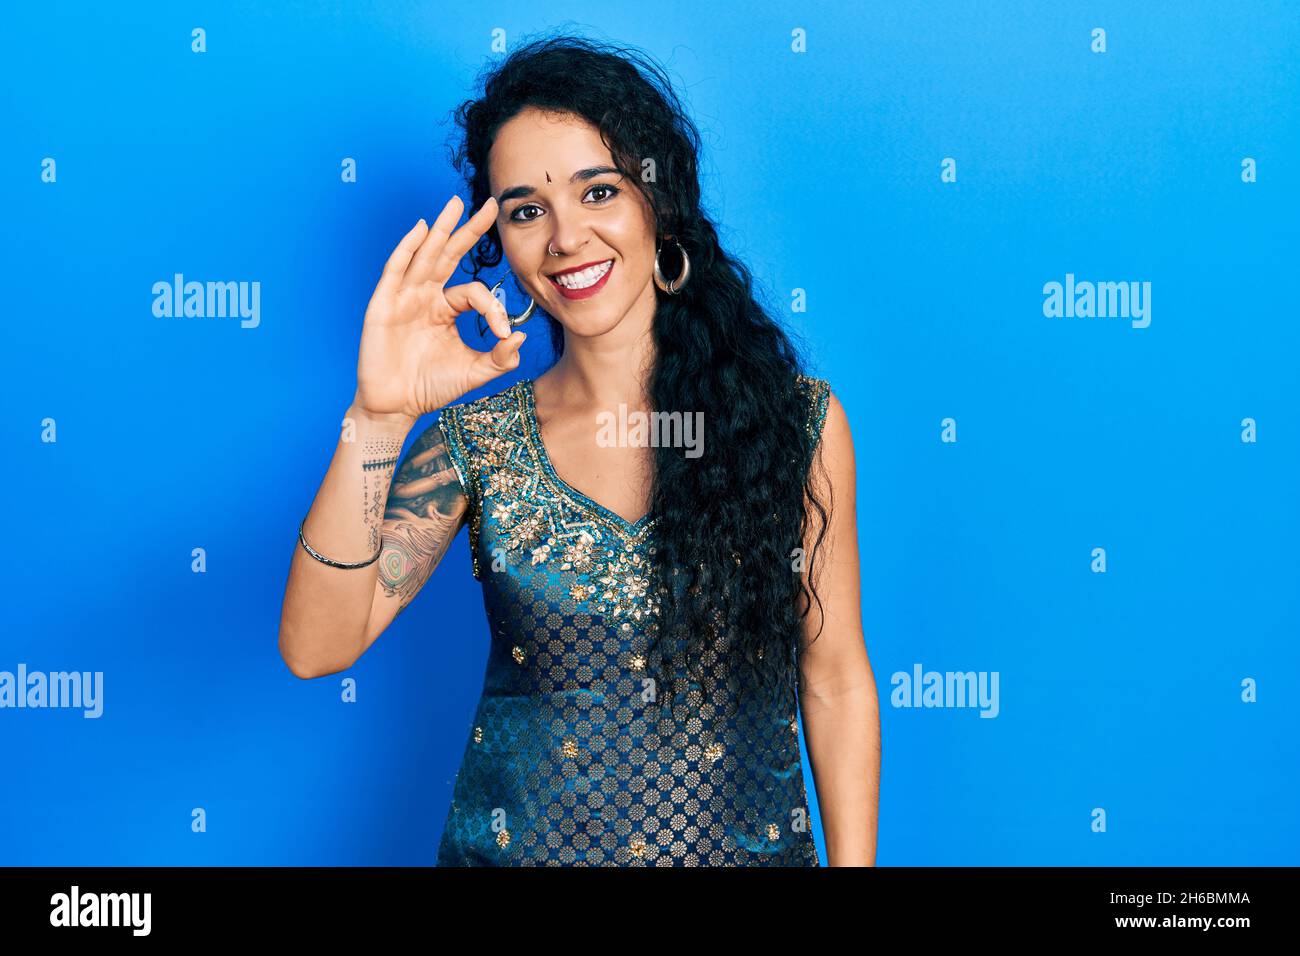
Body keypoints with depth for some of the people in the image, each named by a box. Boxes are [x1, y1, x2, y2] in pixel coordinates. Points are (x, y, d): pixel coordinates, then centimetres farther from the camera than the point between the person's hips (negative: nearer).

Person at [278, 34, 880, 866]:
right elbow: (315, 647, -18)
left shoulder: (796, 417, -8)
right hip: (518, 843, 1)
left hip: (751, 840, 0)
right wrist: (379, 417, -27)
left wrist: (852, 859, -6)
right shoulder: (477, 443, -6)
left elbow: (836, 681, -4)